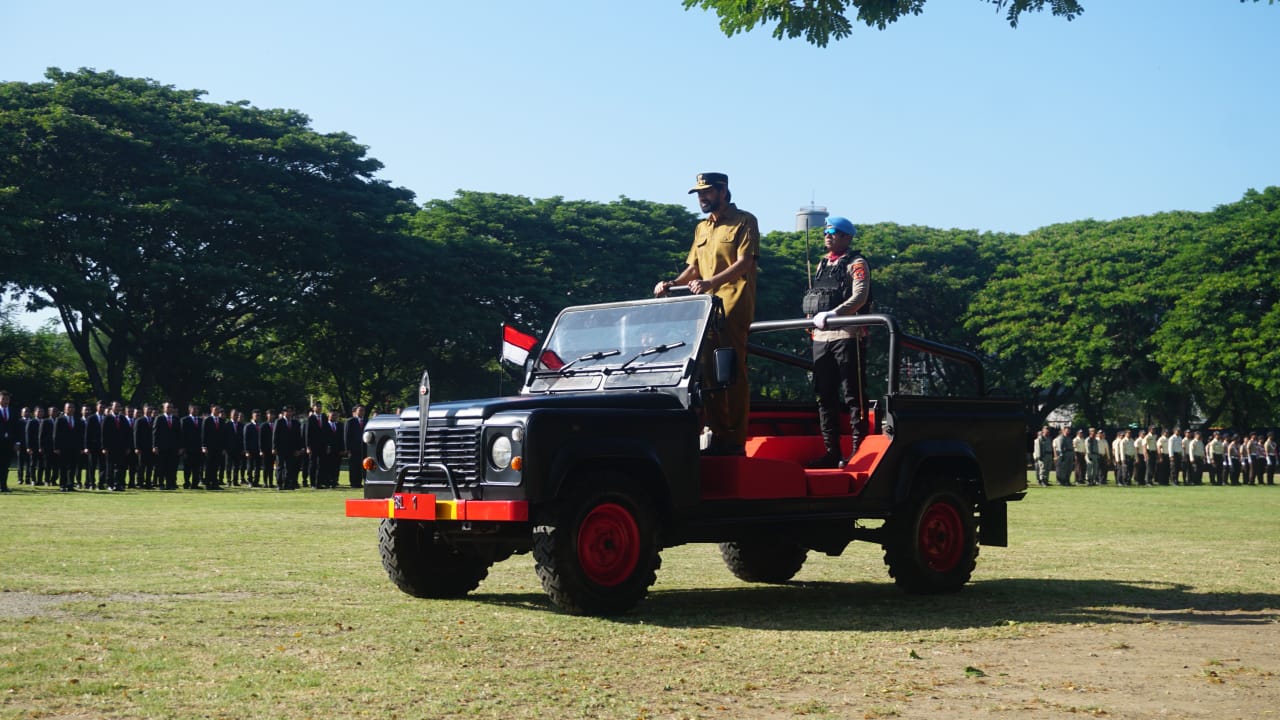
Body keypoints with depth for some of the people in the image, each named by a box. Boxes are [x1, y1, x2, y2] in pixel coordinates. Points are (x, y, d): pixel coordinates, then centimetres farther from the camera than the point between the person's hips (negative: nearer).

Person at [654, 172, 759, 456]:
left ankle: (736, 441, -5)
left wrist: (710, 282, -25)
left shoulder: (744, 222, -1)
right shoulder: (702, 228, 21)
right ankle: (718, 435, 12)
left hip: (734, 308, -7)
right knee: (709, 372, 6)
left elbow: (744, 263, -13)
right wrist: (673, 284, 3)